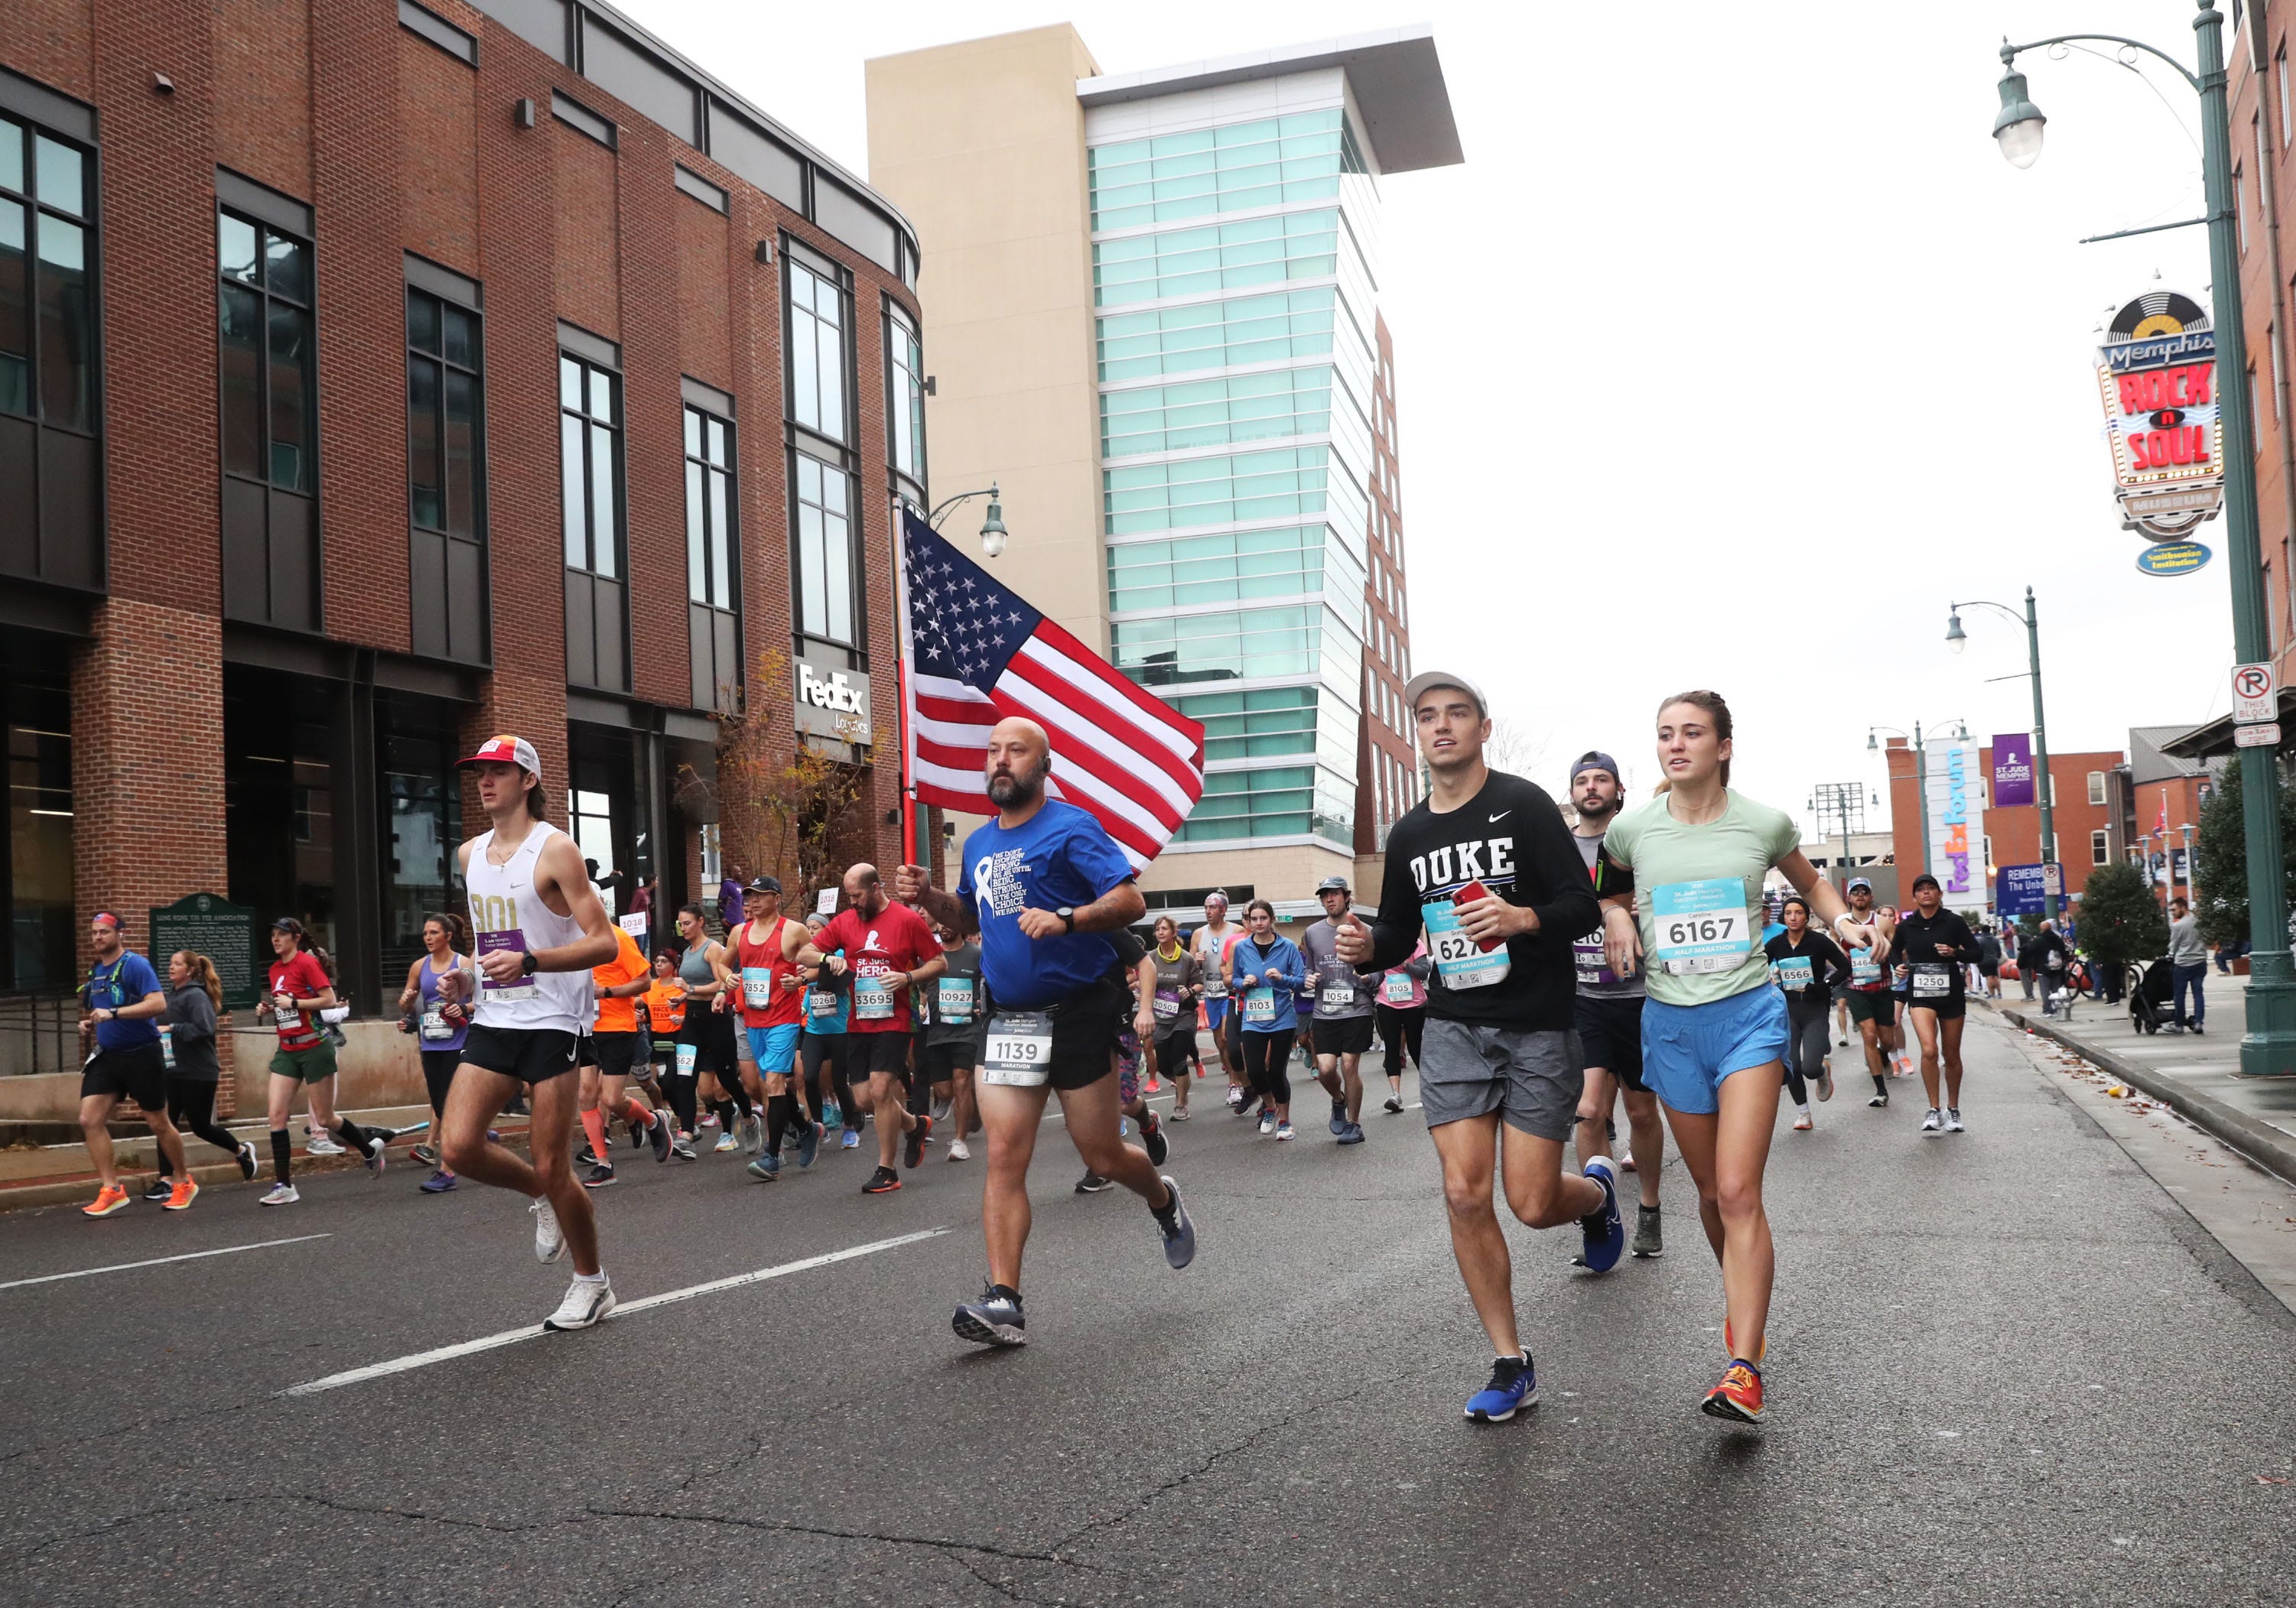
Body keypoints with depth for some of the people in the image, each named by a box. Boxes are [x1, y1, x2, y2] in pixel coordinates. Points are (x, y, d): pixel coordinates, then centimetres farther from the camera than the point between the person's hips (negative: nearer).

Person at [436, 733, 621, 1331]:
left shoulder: (555, 849, -10)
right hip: (492, 1020, 6)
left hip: (550, 1022, -6)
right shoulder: (469, 855, 11)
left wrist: (529, 961, -28)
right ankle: (542, 1199, 21)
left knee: (552, 1169, -2)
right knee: (460, 1148, -9)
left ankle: (592, 1283, 18)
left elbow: (605, 944, -17)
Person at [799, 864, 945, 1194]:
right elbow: (803, 955, 10)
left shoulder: (908, 920, -5)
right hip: (857, 1024, 5)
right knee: (864, 1099, 7)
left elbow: (938, 962, -1)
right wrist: (827, 958, -12)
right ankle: (914, 1125, 35)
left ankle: (887, 1170, 0)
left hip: (892, 1021, -5)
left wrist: (908, 977, -18)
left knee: (880, 1090, -13)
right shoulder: (844, 922, 6)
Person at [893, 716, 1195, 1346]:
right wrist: (930, 897, 7)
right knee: (1004, 1159, -5)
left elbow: (1131, 901, -17)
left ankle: (1164, 1202, 38)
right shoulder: (978, 843, 13)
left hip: (1079, 1011, -5)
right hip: (1008, 1018, 6)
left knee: (1102, 1157, 5)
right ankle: (1004, 1302, -6)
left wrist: (1065, 918, -32)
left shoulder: (1070, 828, -9)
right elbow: (971, 917, 28)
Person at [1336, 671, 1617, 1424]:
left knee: (1532, 1203, -4)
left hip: (1538, 1028, -4)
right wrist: (1368, 946, -4)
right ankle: (1511, 1364, 8)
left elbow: (1584, 906, -9)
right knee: (1465, 1195, -5)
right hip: (1454, 1028, 4)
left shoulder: (1524, 804, -6)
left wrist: (1523, 918, -28)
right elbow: (1401, 930, 19)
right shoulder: (1409, 833, 9)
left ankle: (1597, 1191, 35)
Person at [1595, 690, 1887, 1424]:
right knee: (1711, 1191, 12)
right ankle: (1742, 1302, 39)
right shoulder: (1633, 828, -1)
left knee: (1738, 1192, -14)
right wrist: (1615, 915, -1)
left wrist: (1843, 920, 0)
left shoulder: (1764, 823, -2)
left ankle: (1744, 1370, -15)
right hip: (1671, 1024, 2)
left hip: (1749, 1014, -2)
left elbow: (1810, 881, 18)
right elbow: (1601, 885, 20)